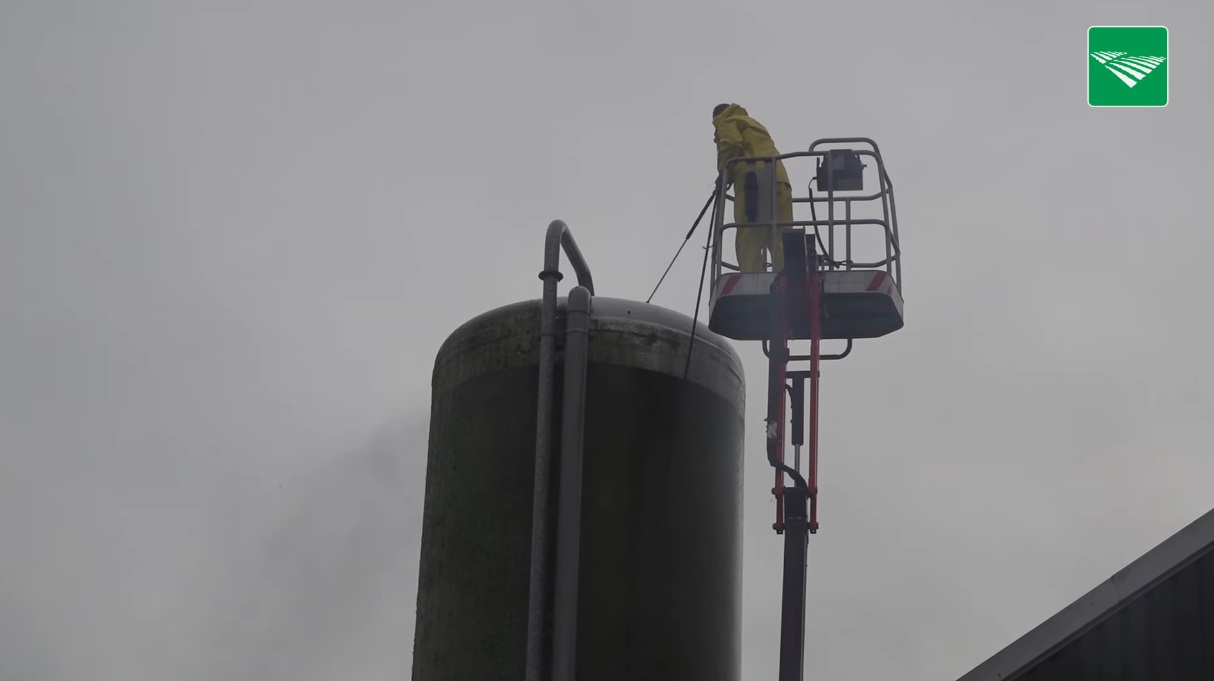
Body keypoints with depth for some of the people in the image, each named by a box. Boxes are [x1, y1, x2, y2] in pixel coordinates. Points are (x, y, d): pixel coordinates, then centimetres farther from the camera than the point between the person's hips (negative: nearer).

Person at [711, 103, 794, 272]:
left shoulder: (727, 122, 14)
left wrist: (723, 174, 3)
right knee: (779, 240, 0)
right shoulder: (753, 123, 38)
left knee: (748, 242, -12)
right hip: (780, 180, 7)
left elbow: (731, 147, -6)